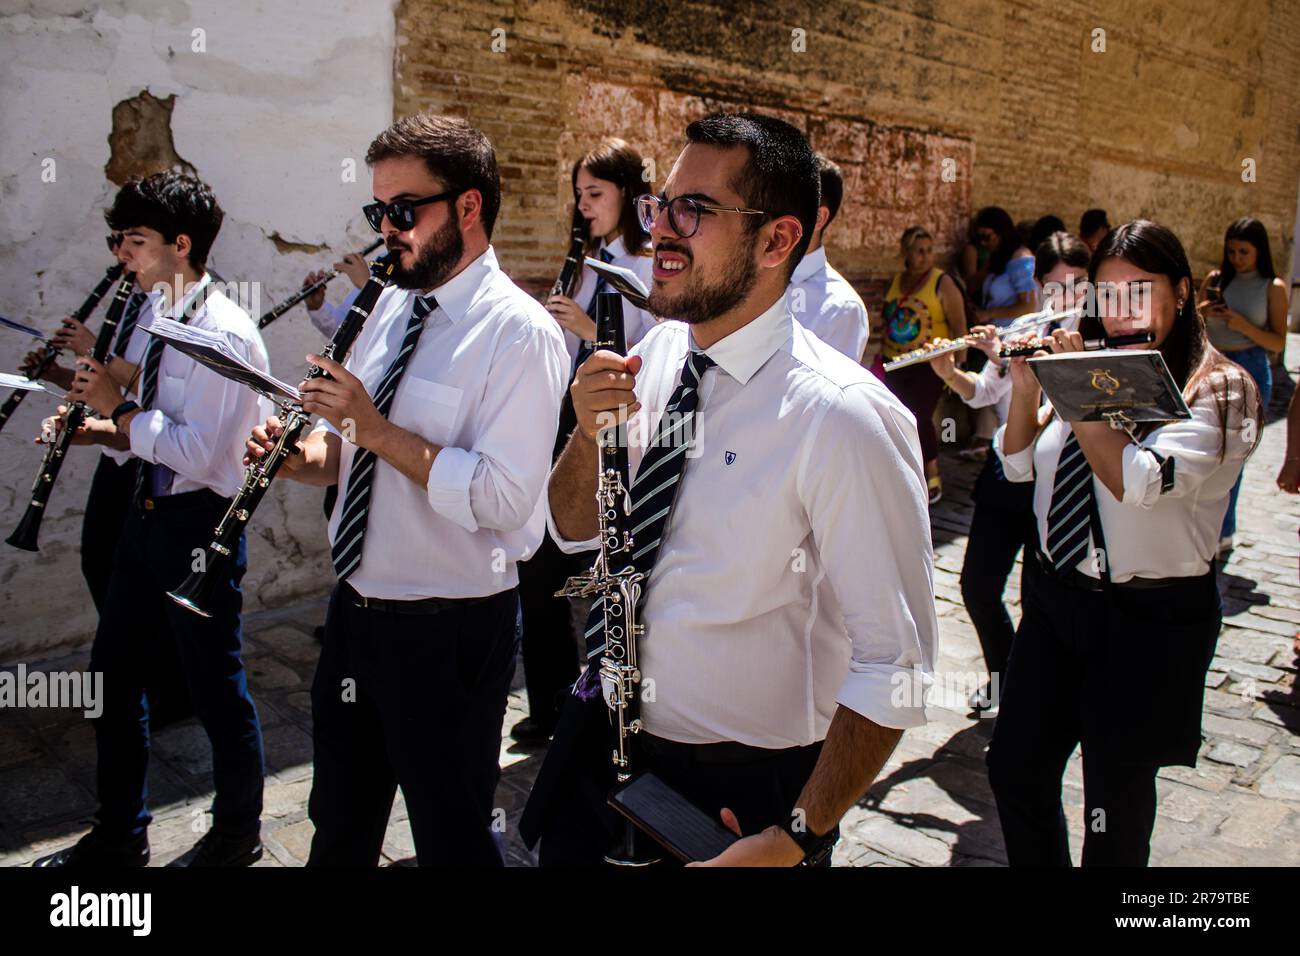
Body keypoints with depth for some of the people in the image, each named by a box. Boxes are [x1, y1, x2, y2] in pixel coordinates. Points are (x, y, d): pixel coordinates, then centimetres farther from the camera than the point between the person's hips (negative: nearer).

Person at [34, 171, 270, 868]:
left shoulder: (225, 334, -18)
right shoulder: (163, 319, 10)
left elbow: (196, 451, -25)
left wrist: (118, 406, -16)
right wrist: (98, 428, 0)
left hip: (196, 524, -10)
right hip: (149, 516, 10)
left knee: (215, 687, 5)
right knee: (113, 671, 18)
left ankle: (237, 834, 28)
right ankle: (120, 835, 36)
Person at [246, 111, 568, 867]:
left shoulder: (519, 331, -18)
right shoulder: (392, 305, 8)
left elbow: (502, 498, -26)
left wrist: (376, 428, -25)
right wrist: (297, 455, -5)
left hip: (452, 628, -7)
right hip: (356, 607, 8)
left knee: (452, 834, 13)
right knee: (341, 824, 26)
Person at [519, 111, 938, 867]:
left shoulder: (842, 418, -24)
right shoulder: (658, 352, -2)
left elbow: (894, 665, -21)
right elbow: (575, 529, 7)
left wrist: (797, 837, -19)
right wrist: (590, 434, -12)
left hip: (737, 795, -6)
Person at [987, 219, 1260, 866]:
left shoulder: (1218, 390, -11)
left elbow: (1140, 481, -28)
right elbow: (1019, 465, 7)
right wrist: (1027, 389, -8)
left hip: (1150, 619, -5)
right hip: (1056, 595, 6)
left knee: (1115, 801, 8)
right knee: (1014, 768, 13)